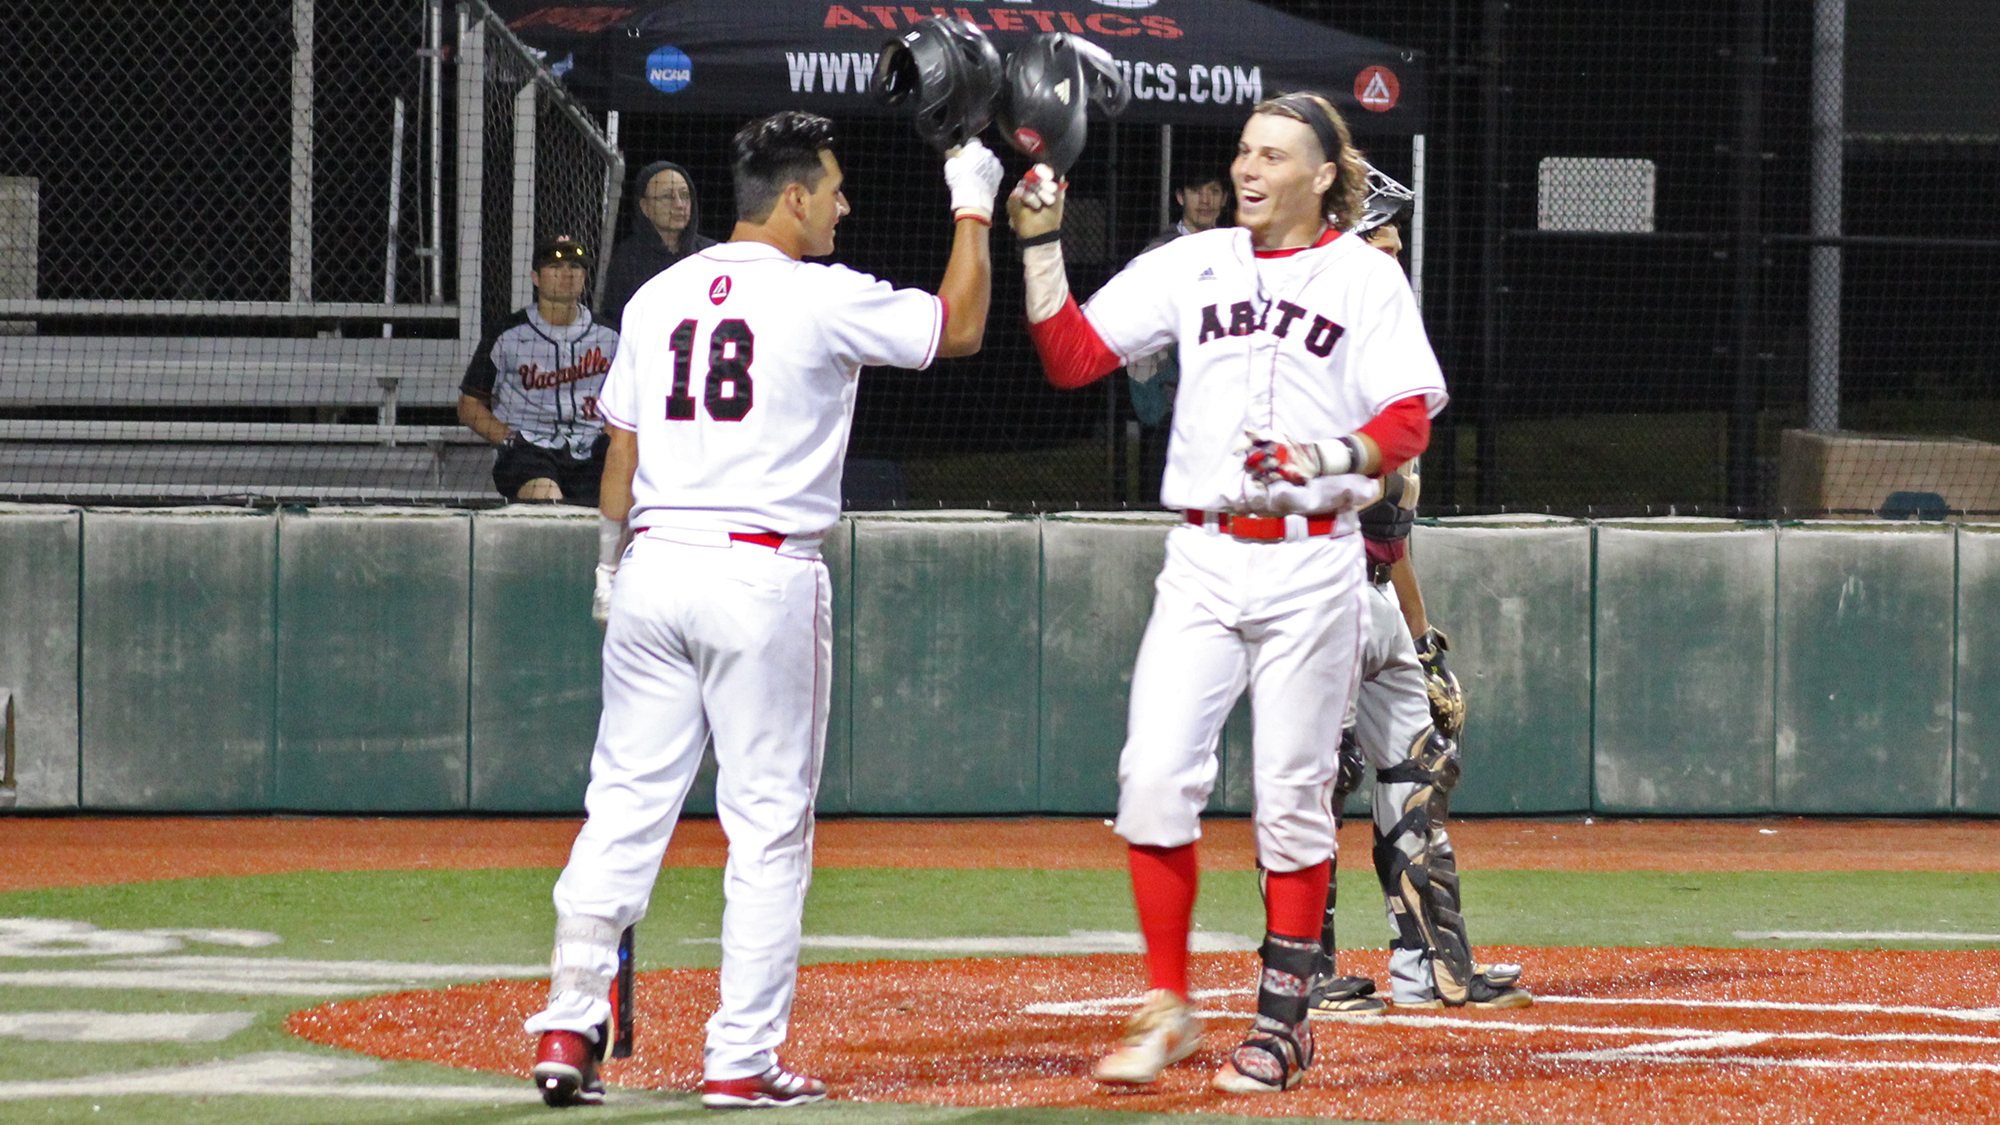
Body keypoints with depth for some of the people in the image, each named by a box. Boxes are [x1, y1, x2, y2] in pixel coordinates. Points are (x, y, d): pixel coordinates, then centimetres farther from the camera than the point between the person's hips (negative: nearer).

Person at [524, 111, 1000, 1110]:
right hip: (763, 575, -5)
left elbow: (621, 449, 14)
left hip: (654, 569, 5)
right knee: (767, 823, 2)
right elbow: (959, 327, 4)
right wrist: (973, 211, 14)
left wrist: (611, 563, 27)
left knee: (625, 805, 8)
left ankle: (569, 1029, 2)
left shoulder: (657, 298, 9)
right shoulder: (822, 299, -6)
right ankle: (741, 1060, 1)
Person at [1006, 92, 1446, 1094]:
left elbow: (1408, 423, -4)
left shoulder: (1364, 276, 3)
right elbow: (1070, 356, 7)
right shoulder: (1192, 265, 11)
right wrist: (1040, 247, -3)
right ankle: (1167, 1009, 1)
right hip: (1203, 561, 3)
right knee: (1155, 777, -9)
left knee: (1291, 796, 0)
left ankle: (1283, 1021, 10)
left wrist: (1325, 456, -22)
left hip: (1310, 564, -3)